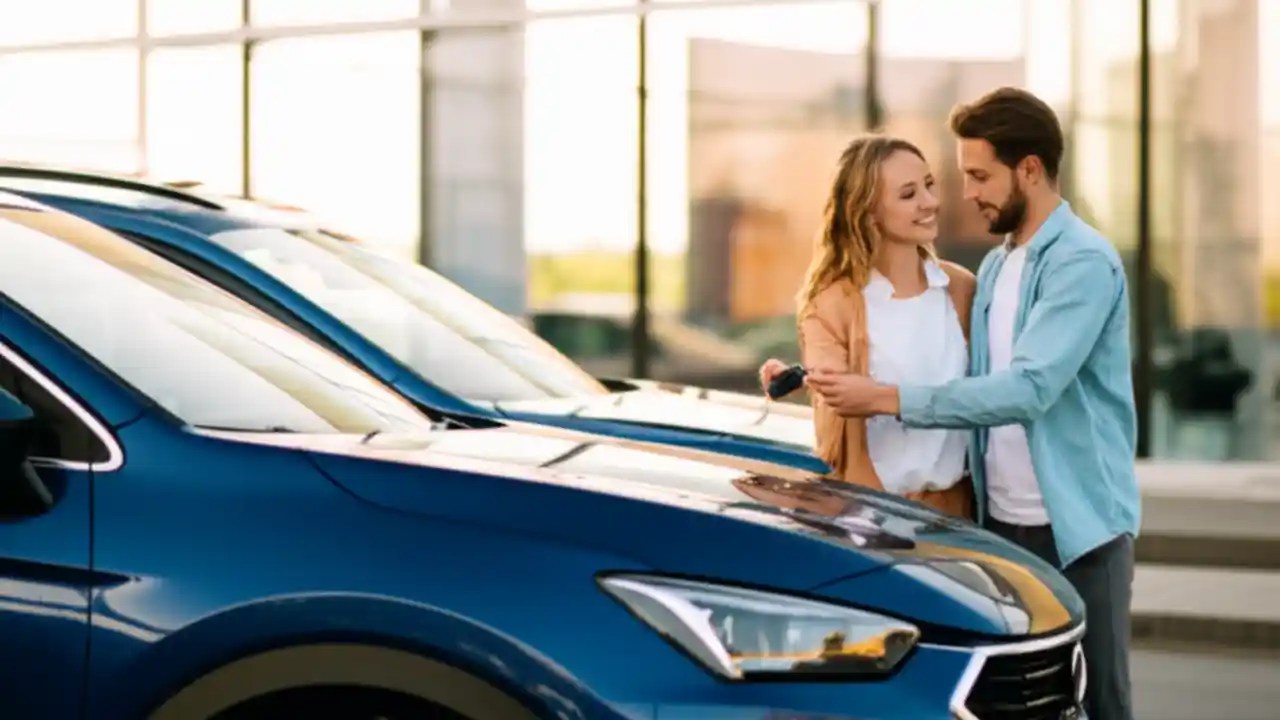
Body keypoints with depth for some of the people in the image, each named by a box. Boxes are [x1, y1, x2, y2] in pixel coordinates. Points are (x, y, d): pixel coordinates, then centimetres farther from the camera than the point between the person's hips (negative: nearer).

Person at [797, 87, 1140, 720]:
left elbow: (1028, 389, -25)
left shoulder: (1083, 261, -14)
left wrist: (888, 399, -24)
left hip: (1078, 525, -8)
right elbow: (966, 379, 17)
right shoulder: (993, 267, 13)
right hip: (1001, 523, 8)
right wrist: (807, 379, 7)